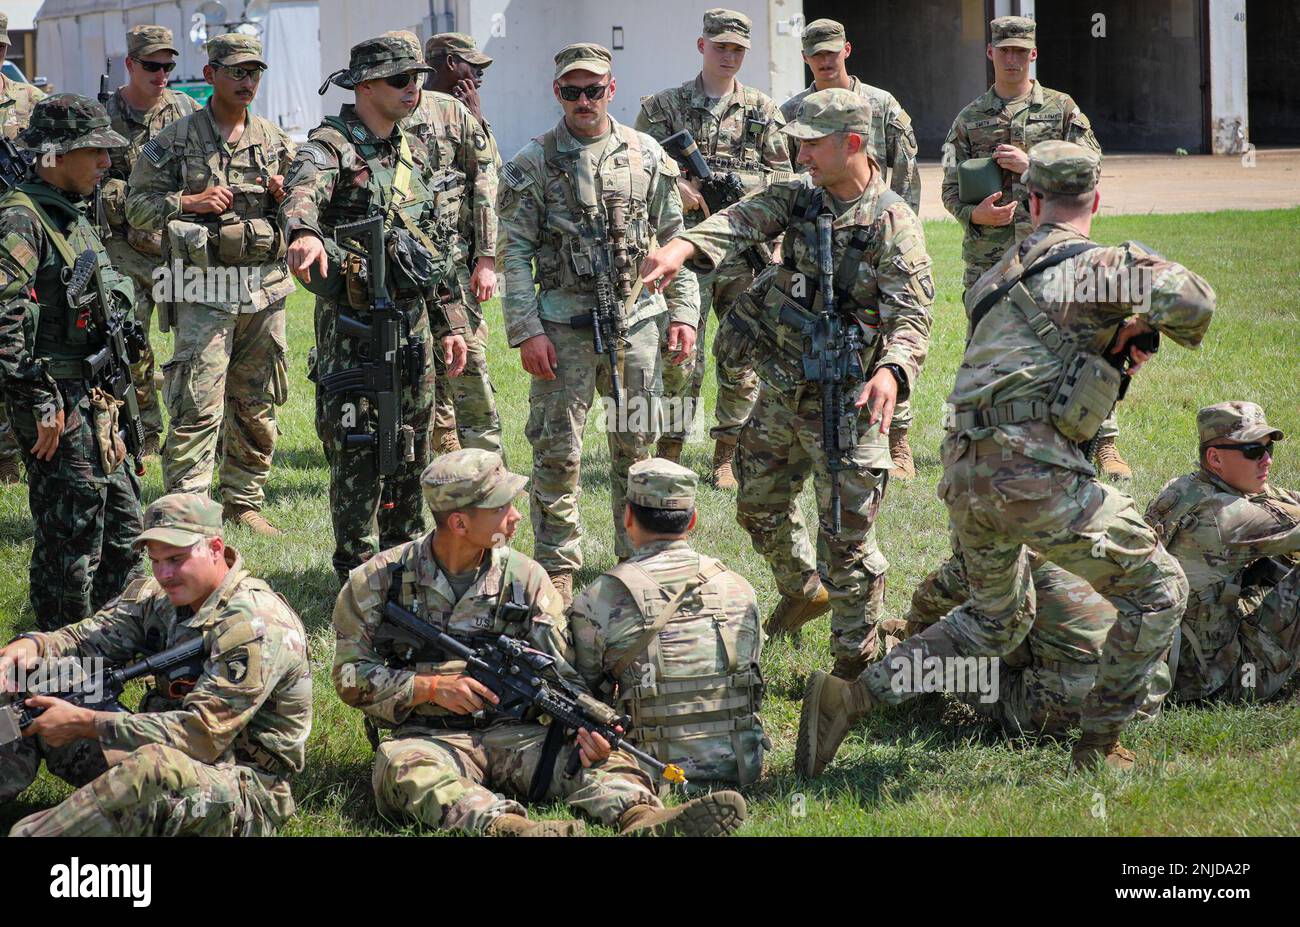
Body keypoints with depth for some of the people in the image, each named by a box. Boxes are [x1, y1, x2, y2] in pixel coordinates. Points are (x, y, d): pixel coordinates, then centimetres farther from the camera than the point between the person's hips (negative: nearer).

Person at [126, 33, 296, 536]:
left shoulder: (275, 141, 12)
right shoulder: (174, 141, 0)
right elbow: (138, 205, -1)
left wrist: (285, 197, -2)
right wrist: (189, 203, -15)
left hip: (266, 287, 5)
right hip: (204, 291, -5)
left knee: (258, 407, 10)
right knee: (198, 408, -10)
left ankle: (244, 501, 21)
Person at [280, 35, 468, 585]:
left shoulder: (414, 152, 13)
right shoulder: (331, 148, -11)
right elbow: (302, 193, -34)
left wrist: (449, 323, 18)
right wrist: (304, 234, -58)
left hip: (412, 317, 7)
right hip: (352, 320, -7)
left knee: (411, 449, 14)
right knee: (357, 451, -5)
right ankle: (358, 572, 2)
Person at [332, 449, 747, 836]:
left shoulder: (525, 579, 6)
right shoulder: (379, 581, 0)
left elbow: (565, 674, 1)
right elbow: (351, 676, 0)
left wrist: (588, 726, -20)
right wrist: (432, 687, -14)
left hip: (511, 733, 3)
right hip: (424, 737, -3)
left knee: (601, 760, -24)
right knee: (406, 770, -39)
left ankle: (643, 818, -56)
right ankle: (508, 827, -65)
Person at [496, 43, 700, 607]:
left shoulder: (647, 156, 6)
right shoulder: (534, 164, -2)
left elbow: (674, 239, 11)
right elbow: (514, 254, -3)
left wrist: (683, 312, 5)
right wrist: (527, 330, -11)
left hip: (637, 320, 2)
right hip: (564, 323, -2)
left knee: (637, 446, 9)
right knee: (557, 450, -3)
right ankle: (557, 569, 5)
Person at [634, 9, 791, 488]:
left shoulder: (763, 111, 10)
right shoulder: (666, 106, 7)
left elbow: (781, 179, 8)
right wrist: (673, 184, -16)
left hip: (746, 250, 2)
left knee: (742, 358, 3)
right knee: (680, 354, -7)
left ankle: (727, 457, 11)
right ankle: (669, 454, 2)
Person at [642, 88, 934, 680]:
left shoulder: (894, 225, -16)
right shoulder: (799, 196, 2)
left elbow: (911, 318, -22)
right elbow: (741, 221, -16)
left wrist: (890, 372, -44)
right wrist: (682, 247, -38)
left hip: (845, 403, -7)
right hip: (780, 393, 7)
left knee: (847, 537, -2)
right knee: (759, 504, 23)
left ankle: (855, 661, 12)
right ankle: (804, 592, 50)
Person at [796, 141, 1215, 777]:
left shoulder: (1003, 272, 22)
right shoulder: (1098, 266, -2)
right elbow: (1192, 300, -14)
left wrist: (1113, 342, 22)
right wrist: (1149, 324, 8)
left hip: (965, 474, 8)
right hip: (1033, 471, -8)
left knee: (996, 618, 26)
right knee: (1157, 590, 7)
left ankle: (850, 696, 14)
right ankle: (1099, 744, 6)